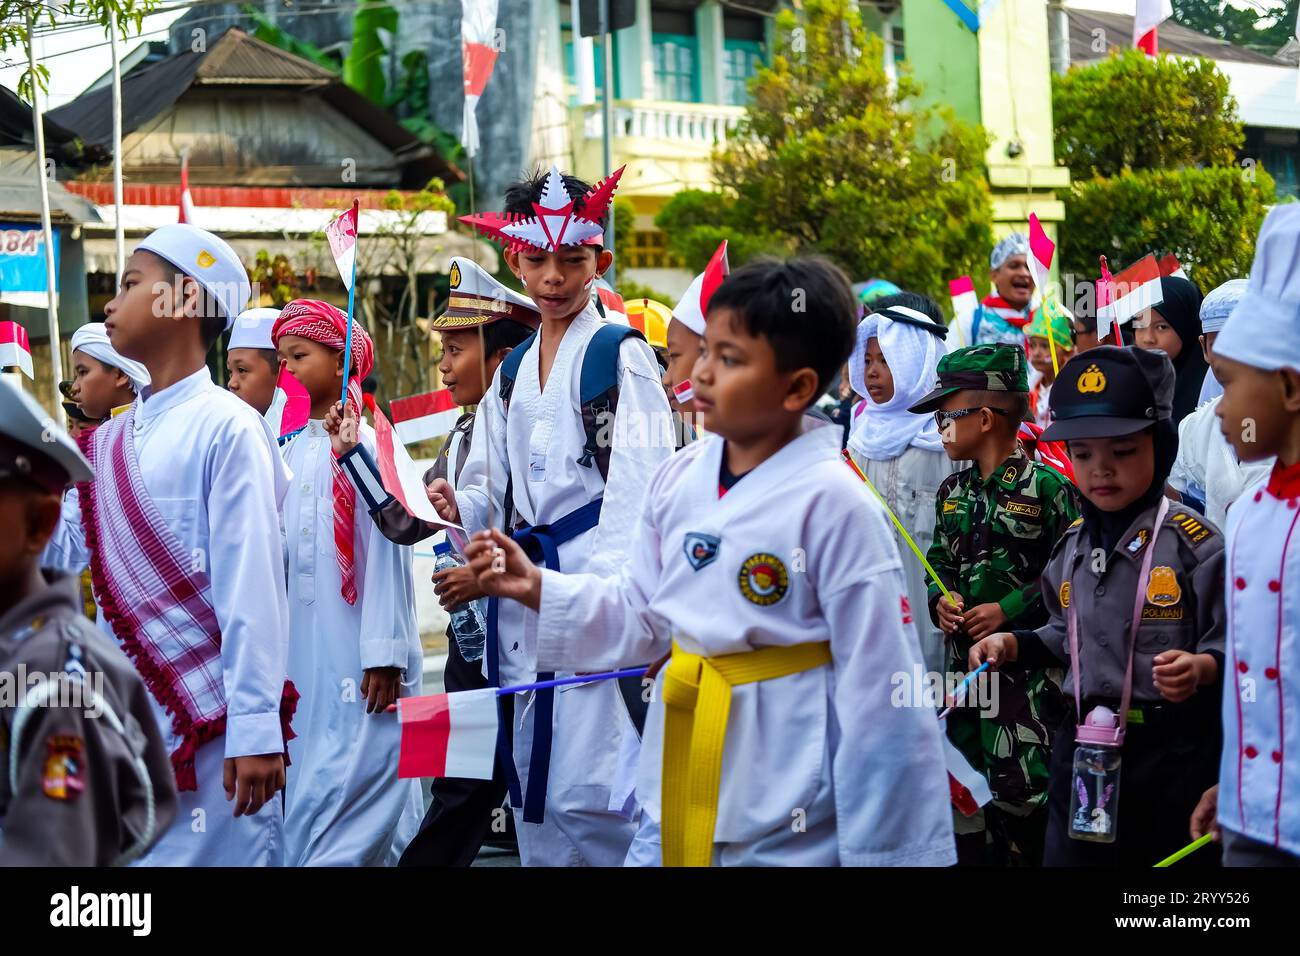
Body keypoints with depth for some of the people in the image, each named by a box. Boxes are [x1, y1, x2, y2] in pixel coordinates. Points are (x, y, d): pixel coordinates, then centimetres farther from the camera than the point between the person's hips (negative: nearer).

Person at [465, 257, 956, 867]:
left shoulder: (831, 503, -18)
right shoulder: (679, 479, 0)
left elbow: (876, 680, -14)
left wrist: (882, 843, -12)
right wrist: (537, 587, -1)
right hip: (679, 780, 6)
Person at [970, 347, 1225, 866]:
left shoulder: (1195, 544, -12)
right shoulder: (1072, 546, 8)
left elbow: (1233, 648, -11)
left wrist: (1202, 667, -31)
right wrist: (1015, 644, 7)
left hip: (1173, 759, -6)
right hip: (1081, 749, 6)